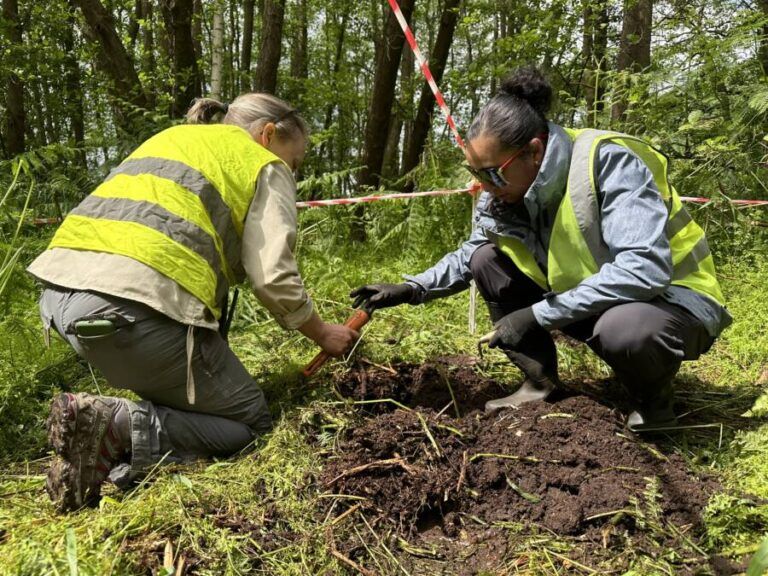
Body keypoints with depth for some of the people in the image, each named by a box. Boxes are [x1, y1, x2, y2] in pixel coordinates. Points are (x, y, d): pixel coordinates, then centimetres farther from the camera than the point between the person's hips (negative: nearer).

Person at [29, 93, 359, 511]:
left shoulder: (171, 137, 31)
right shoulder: (265, 167, 10)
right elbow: (274, 280, -2)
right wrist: (323, 335, 16)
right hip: (137, 303, -8)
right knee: (250, 421, 8)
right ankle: (118, 427, -12)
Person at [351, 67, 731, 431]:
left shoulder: (608, 162, -28)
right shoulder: (500, 196, -7)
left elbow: (644, 268, -36)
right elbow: (467, 257, 12)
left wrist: (538, 315, -32)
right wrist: (411, 289, -4)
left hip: (670, 300, -6)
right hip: (586, 302, 6)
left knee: (623, 327, -41)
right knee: (486, 259, -5)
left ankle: (654, 400, -5)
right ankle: (540, 383, 2)